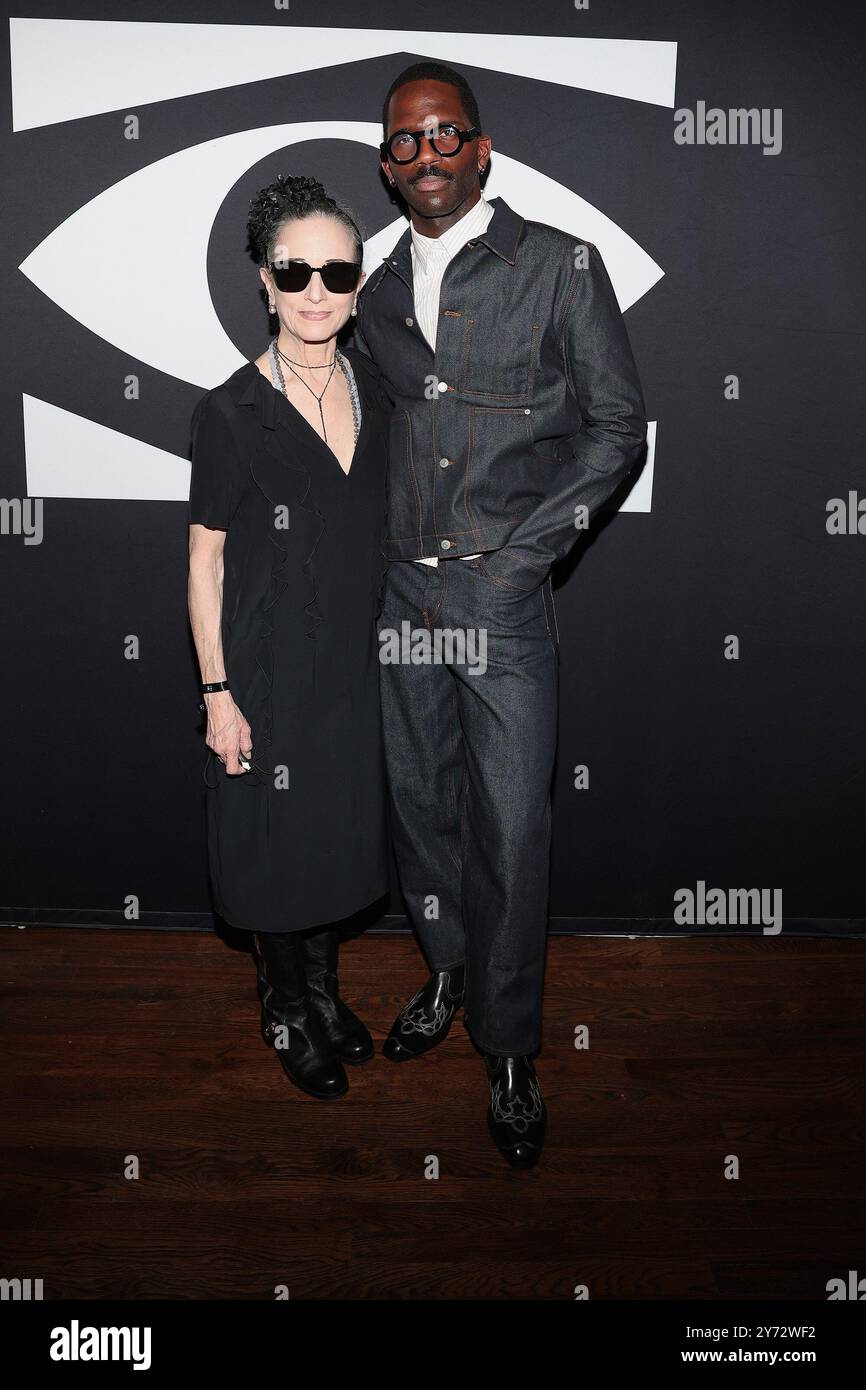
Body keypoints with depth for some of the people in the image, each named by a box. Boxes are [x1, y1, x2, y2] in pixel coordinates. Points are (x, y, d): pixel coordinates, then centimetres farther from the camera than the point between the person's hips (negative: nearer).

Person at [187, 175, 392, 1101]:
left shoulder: (372, 390, 2)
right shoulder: (232, 413, -13)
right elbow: (206, 558, -10)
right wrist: (218, 692, -12)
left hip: (353, 661, 5)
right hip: (268, 670, -5)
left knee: (339, 835, 17)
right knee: (277, 844, 9)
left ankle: (324, 991, 39)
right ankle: (287, 1015, 32)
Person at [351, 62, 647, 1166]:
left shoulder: (561, 266, -1)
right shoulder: (380, 290, 13)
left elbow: (617, 426, -2)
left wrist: (521, 553, -9)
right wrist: (381, 551, 5)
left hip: (504, 595, -4)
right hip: (401, 595, 5)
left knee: (512, 827, -1)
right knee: (420, 802, 13)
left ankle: (509, 1050, 17)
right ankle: (446, 974, 37)